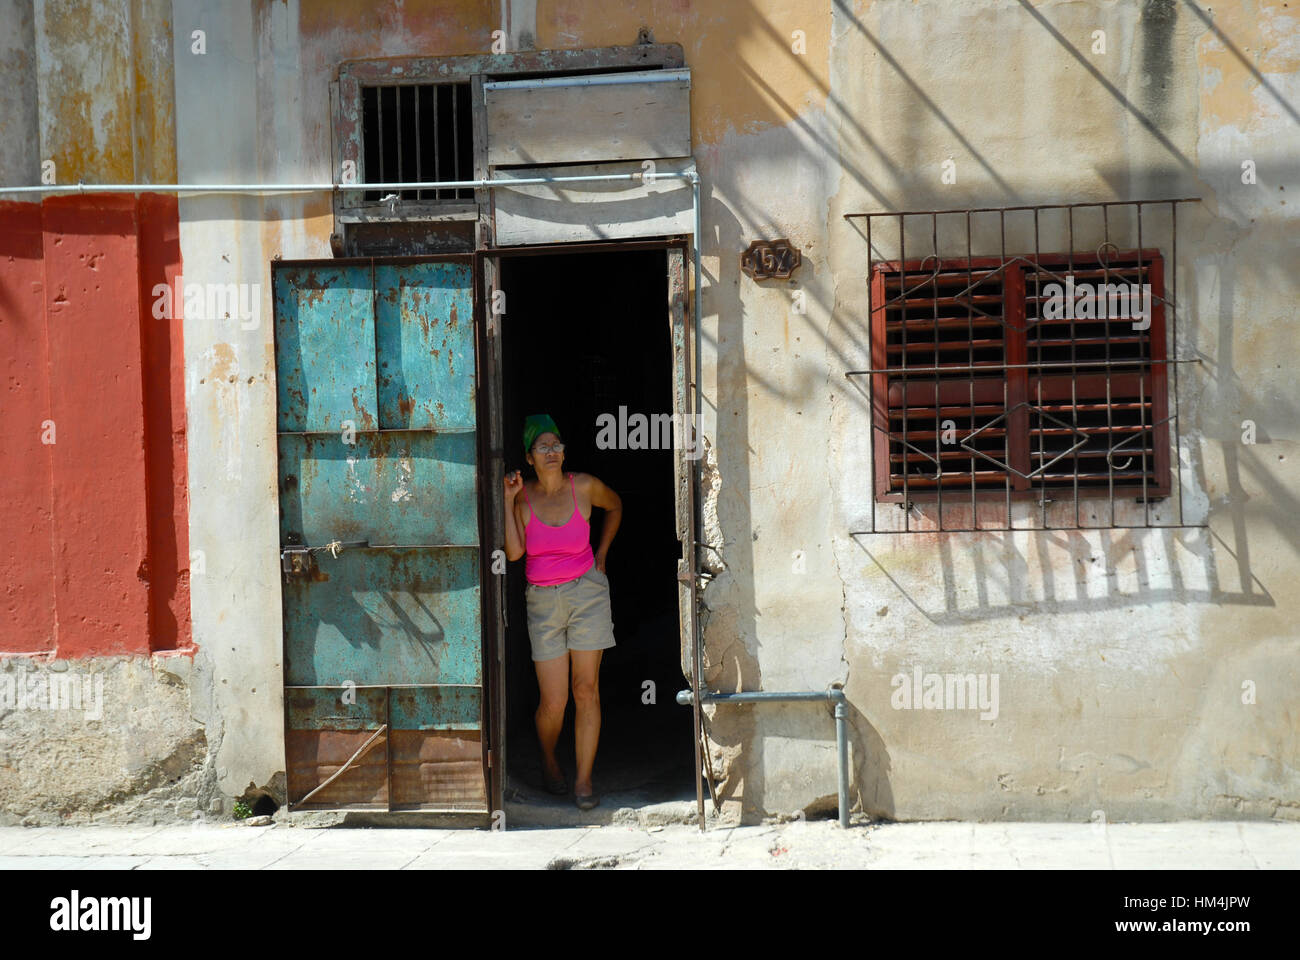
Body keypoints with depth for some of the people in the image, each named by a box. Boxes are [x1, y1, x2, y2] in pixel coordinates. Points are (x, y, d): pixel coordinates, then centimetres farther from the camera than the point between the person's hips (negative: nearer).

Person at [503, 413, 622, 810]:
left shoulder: (584, 487, -1)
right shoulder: (522, 495, -3)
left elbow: (614, 506, 21)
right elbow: (514, 551, -14)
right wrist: (508, 499, -13)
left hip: (587, 593, 0)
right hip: (543, 600, 0)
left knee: (587, 691, -2)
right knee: (553, 702, -2)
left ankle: (584, 780, 7)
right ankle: (548, 759, 29)